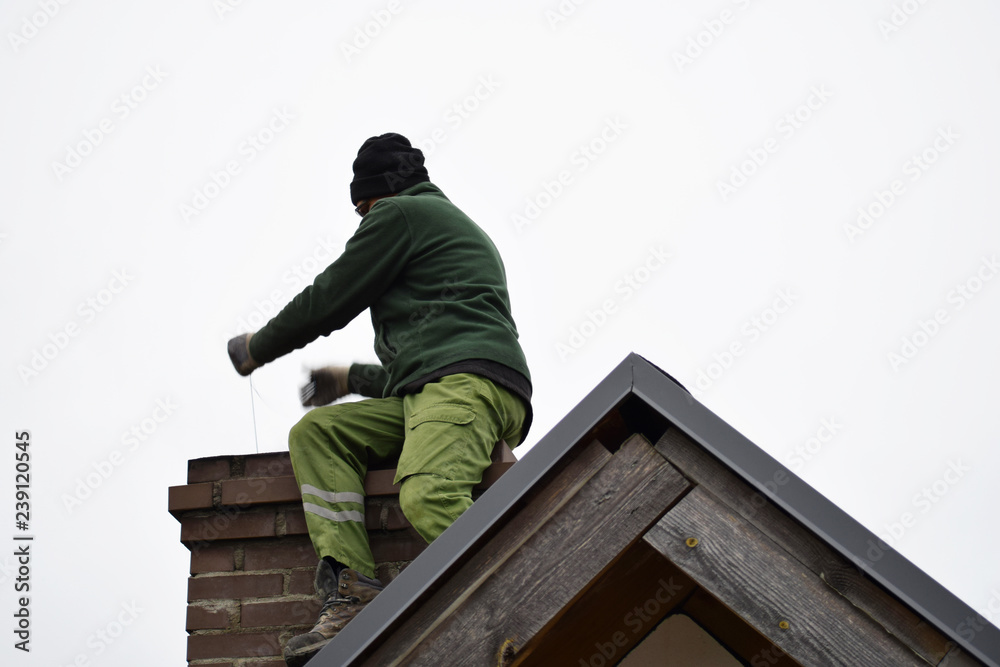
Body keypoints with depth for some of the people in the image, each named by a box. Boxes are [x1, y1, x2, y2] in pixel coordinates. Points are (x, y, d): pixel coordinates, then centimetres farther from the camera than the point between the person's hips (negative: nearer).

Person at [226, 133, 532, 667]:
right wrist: (351, 379, 51)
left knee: (427, 498, -33)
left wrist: (257, 348, 26)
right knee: (315, 432, 0)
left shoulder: (398, 213, 11)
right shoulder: (463, 228, 39)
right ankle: (351, 592, -17)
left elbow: (328, 301, 9)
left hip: (464, 380, -9)